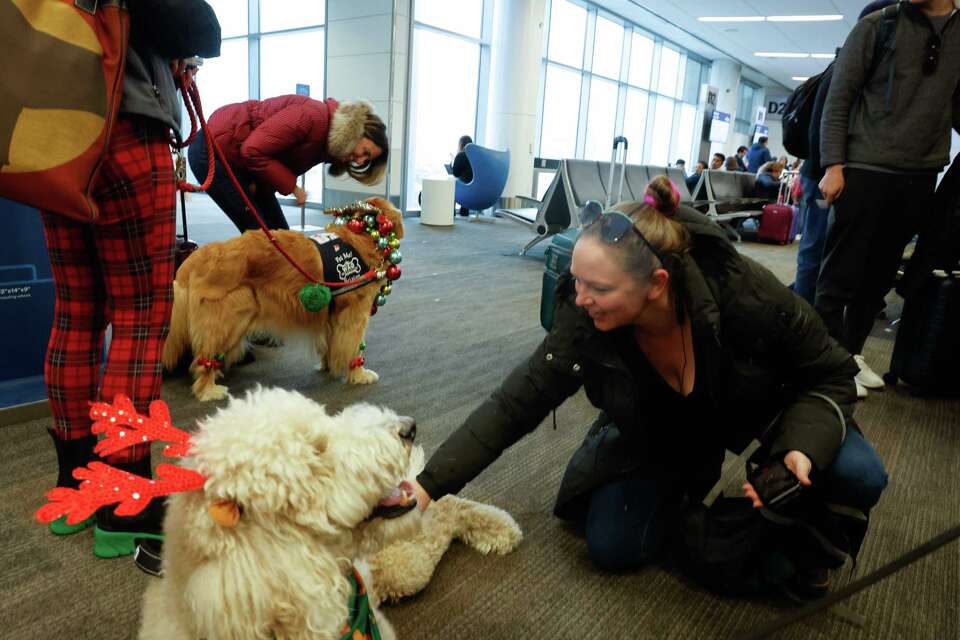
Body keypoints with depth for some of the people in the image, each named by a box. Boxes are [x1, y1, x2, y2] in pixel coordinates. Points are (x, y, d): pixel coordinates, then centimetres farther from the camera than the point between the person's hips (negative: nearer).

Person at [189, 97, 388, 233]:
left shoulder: (326, 145, 1)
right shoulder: (313, 117, -28)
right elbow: (252, 151, -29)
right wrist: (291, 186, -21)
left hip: (240, 163, 9)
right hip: (213, 149, -9)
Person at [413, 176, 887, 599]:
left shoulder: (748, 296, -36)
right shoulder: (585, 322, -32)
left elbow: (830, 375, -19)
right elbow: (515, 403, -26)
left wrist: (800, 449, -38)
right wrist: (430, 483, -30)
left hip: (755, 406, -1)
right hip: (656, 432, 1)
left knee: (858, 477, -24)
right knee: (612, 548, -9)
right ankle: (681, 480, 20)